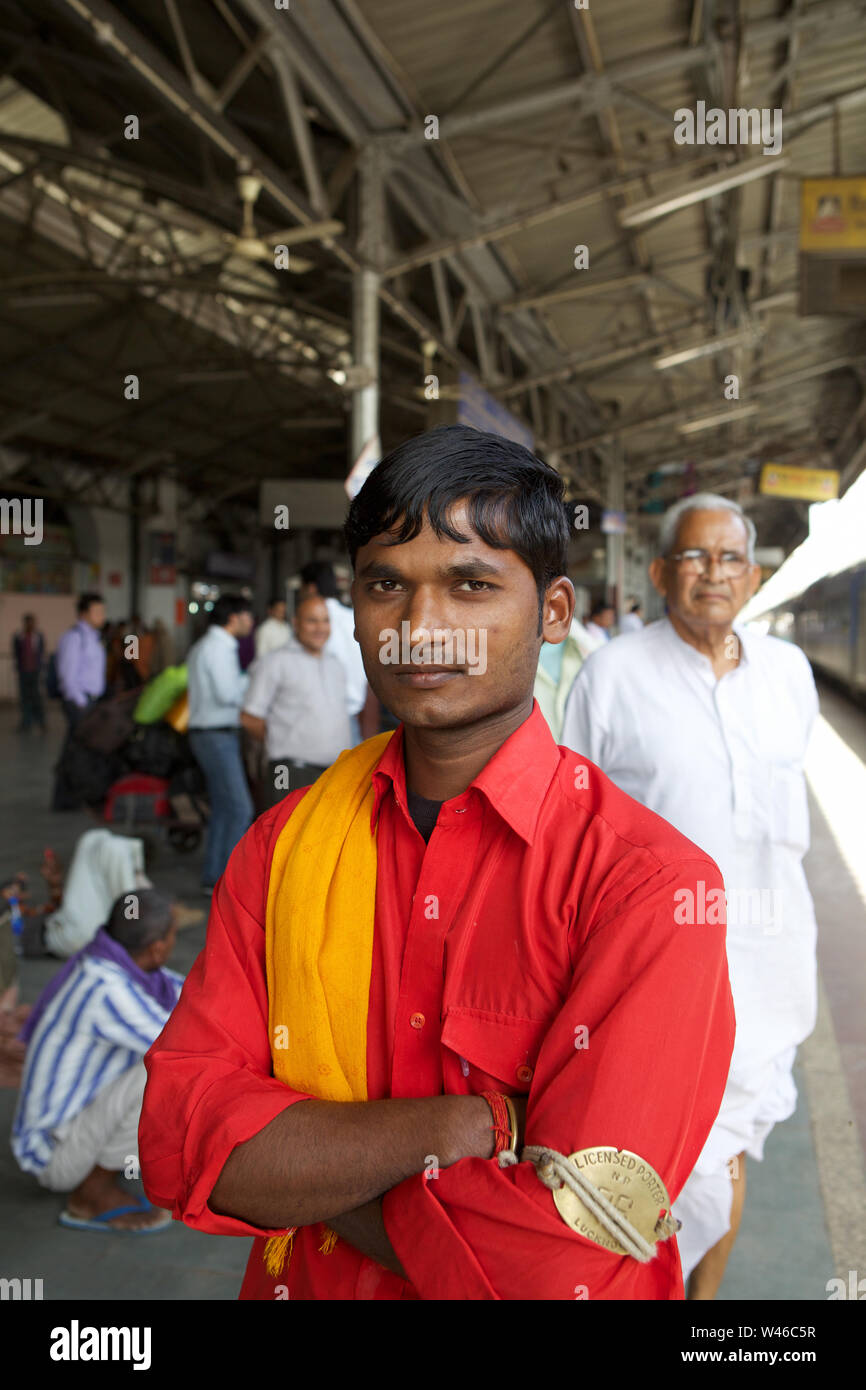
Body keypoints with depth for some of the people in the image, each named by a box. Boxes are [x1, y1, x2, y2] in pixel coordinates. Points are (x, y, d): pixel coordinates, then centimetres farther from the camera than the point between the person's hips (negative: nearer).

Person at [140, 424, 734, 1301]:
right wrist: (471, 1124, -22)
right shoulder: (280, 844, -4)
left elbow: (566, 1263, -22)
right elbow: (175, 1137, -11)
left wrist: (291, 1166, -13)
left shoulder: (648, 881, -17)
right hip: (294, 1288, 3)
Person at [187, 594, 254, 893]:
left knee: (222, 809, 13)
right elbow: (228, 694, -22)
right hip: (217, 736, -11)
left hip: (207, 733, 11)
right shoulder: (218, 647, -15)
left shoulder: (203, 646, 17)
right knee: (240, 808, -11)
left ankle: (213, 877, 17)